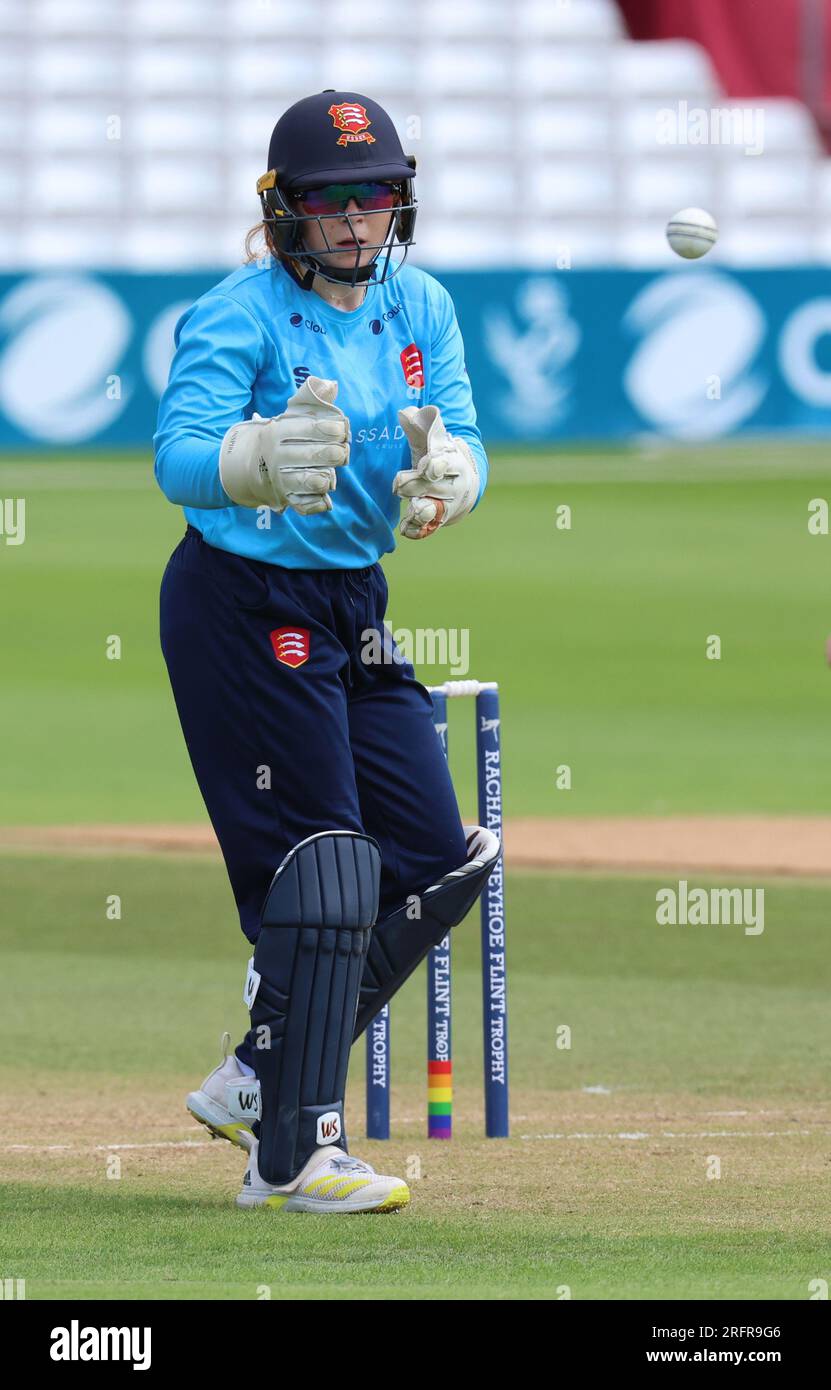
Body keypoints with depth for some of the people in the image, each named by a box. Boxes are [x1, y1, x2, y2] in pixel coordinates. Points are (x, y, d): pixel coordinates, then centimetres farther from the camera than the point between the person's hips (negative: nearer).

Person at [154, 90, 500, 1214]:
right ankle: (294, 1154, -5)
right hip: (246, 606, -8)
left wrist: (443, 476, -28)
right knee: (322, 873, -10)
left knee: (439, 863, 8)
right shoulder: (239, 317, -15)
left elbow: (465, 446, -4)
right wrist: (260, 461, -50)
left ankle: (258, 1081, 19)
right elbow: (178, 456, -28)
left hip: (354, 611, 8)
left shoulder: (419, 309, 5)